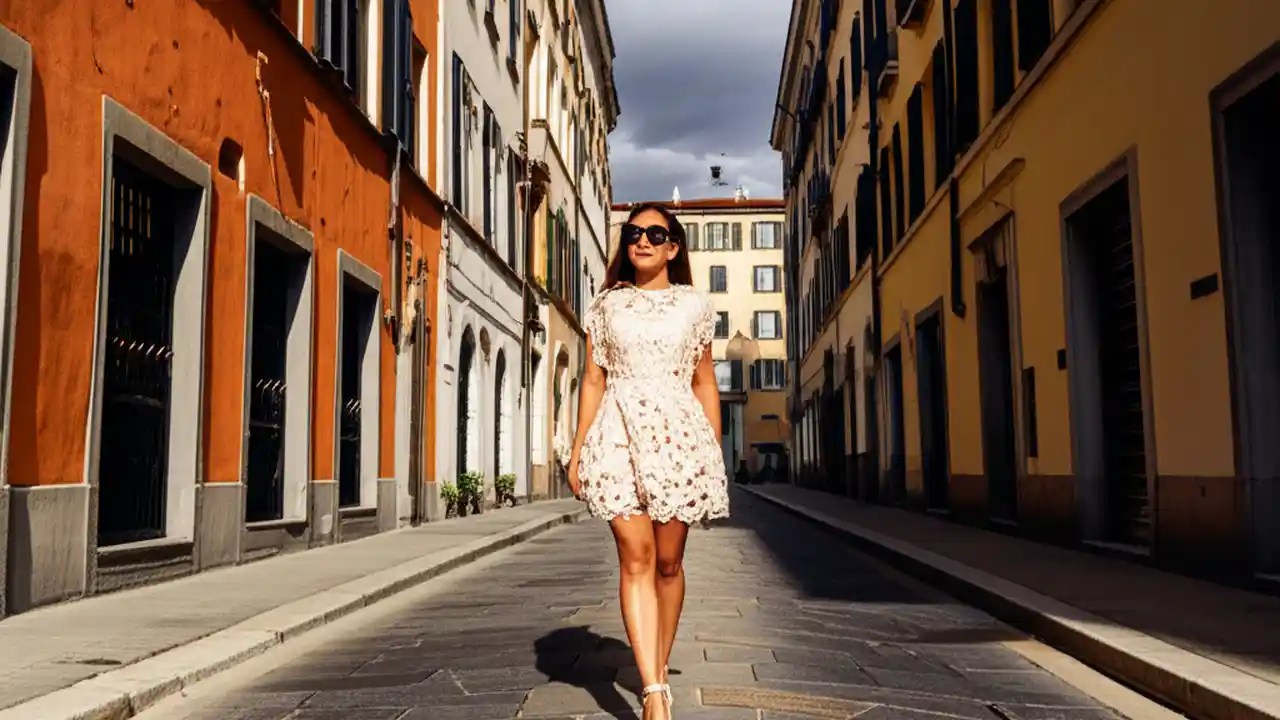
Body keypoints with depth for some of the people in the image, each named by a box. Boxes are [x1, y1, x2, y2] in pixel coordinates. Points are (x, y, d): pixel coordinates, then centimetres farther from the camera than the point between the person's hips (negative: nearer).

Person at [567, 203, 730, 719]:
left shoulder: (694, 305, 11)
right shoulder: (607, 305, 11)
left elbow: (705, 384, 12)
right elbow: (593, 380, 9)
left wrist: (716, 451, 7)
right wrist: (578, 448, 3)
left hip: (678, 433, 0)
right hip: (619, 433, 0)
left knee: (668, 562, 4)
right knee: (636, 559, -9)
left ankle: (658, 670, 22)